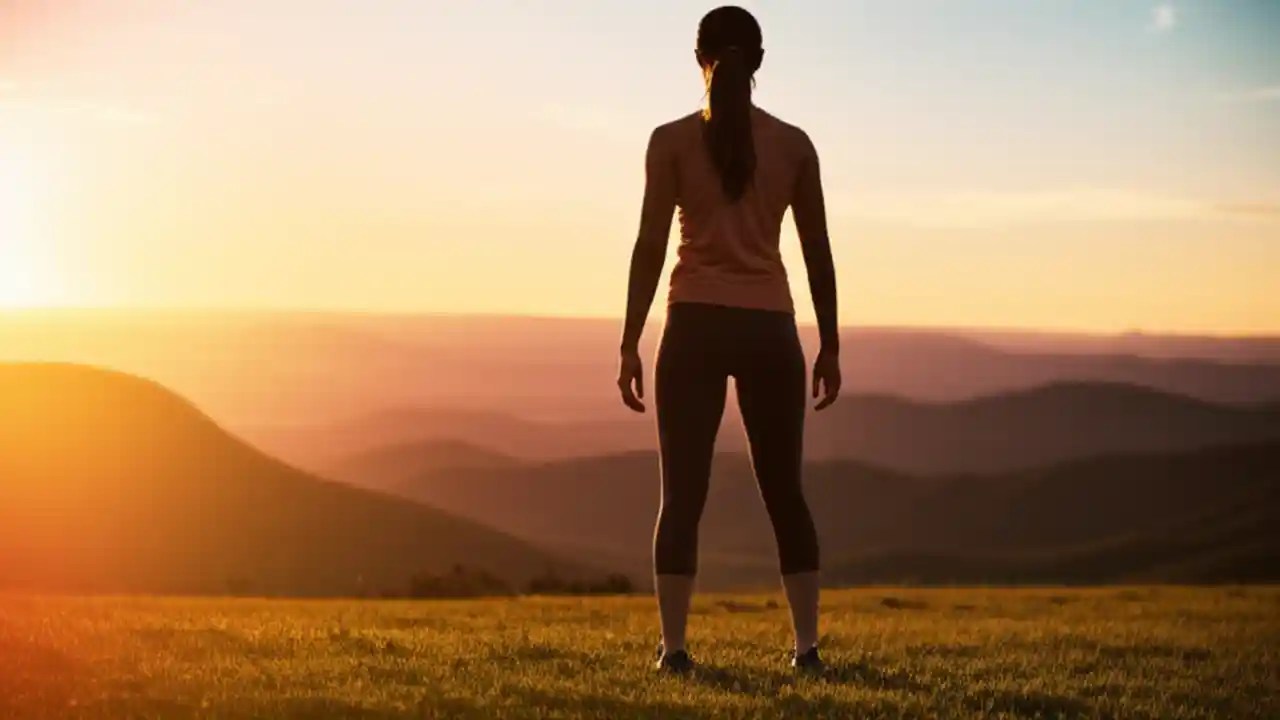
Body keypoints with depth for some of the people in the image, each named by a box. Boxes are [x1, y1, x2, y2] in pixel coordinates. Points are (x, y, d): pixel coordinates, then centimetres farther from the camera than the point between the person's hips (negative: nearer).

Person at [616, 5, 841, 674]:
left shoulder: (672, 141, -2)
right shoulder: (793, 144, 4)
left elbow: (649, 248, -6)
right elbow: (818, 253, 5)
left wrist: (630, 344, -2)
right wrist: (829, 346, 13)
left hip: (696, 327, -2)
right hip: (770, 329, 2)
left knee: (682, 494, 1)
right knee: (784, 492, 11)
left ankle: (674, 647, -6)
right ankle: (806, 645, 9)